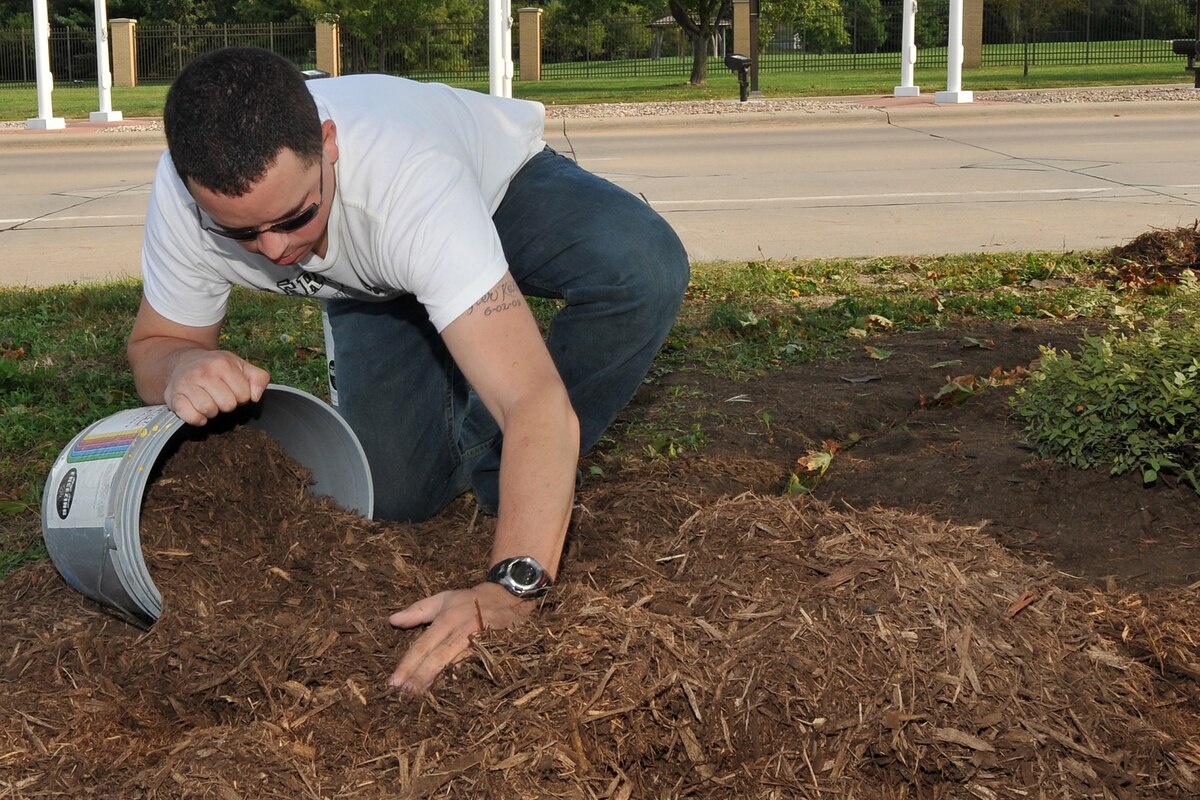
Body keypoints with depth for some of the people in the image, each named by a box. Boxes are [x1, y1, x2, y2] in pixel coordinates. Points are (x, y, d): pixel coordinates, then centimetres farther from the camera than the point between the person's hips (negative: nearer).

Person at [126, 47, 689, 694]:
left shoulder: (410, 180, -47)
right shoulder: (185, 195, -33)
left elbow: (539, 404, -52)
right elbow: (154, 343, -15)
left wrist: (512, 587, -63)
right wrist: (182, 367, -40)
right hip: (377, 280, 3)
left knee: (644, 269, -36)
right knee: (393, 495, -13)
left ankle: (504, 468, -12)